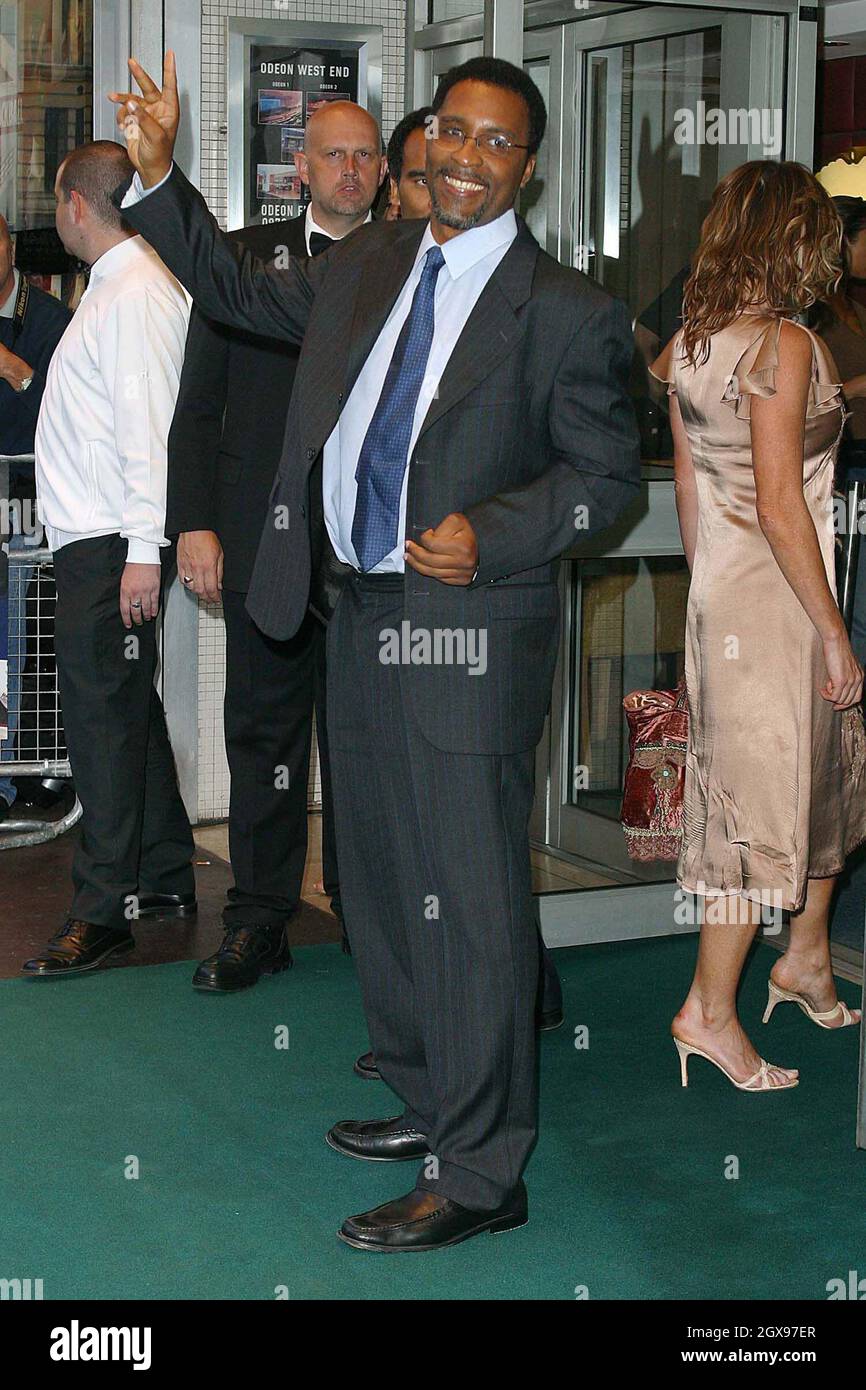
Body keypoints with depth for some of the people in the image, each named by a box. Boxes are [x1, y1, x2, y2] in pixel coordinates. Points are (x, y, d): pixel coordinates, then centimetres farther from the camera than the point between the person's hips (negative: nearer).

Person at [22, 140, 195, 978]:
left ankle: (105, 908, -1)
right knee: (125, 712, 15)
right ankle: (164, 877, 24)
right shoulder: (113, 287, 18)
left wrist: (143, 551, -22)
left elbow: (150, 424, -19)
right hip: (90, 539, 10)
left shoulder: (138, 294, -13)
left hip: (109, 544, -10)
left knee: (103, 718, -7)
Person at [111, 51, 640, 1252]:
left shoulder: (567, 312, -8)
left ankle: (479, 1175, 6)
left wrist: (492, 535, -19)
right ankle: (427, 1105, 34)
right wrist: (158, 175, 12)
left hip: (473, 631, -7)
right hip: (365, 618, 7)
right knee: (381, 882, 17)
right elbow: (239, 288, 22)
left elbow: (609, 472, -5)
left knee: (470, 898, -5)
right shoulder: (367, 267, 10)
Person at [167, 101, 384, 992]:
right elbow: (198, 404, 6)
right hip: (263, 540, 1)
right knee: (263, 727, 6)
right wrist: (194, 524, -2)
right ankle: (259, 919, 15)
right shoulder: (245, 257, 8)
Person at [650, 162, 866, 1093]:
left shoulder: (686, 345, 6)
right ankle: (709, 1009, 10)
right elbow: (780, 507, -21)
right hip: (774, 599, -9)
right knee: (764, 797, 1)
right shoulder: (784, 347, -18)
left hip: (717, 595, 9)